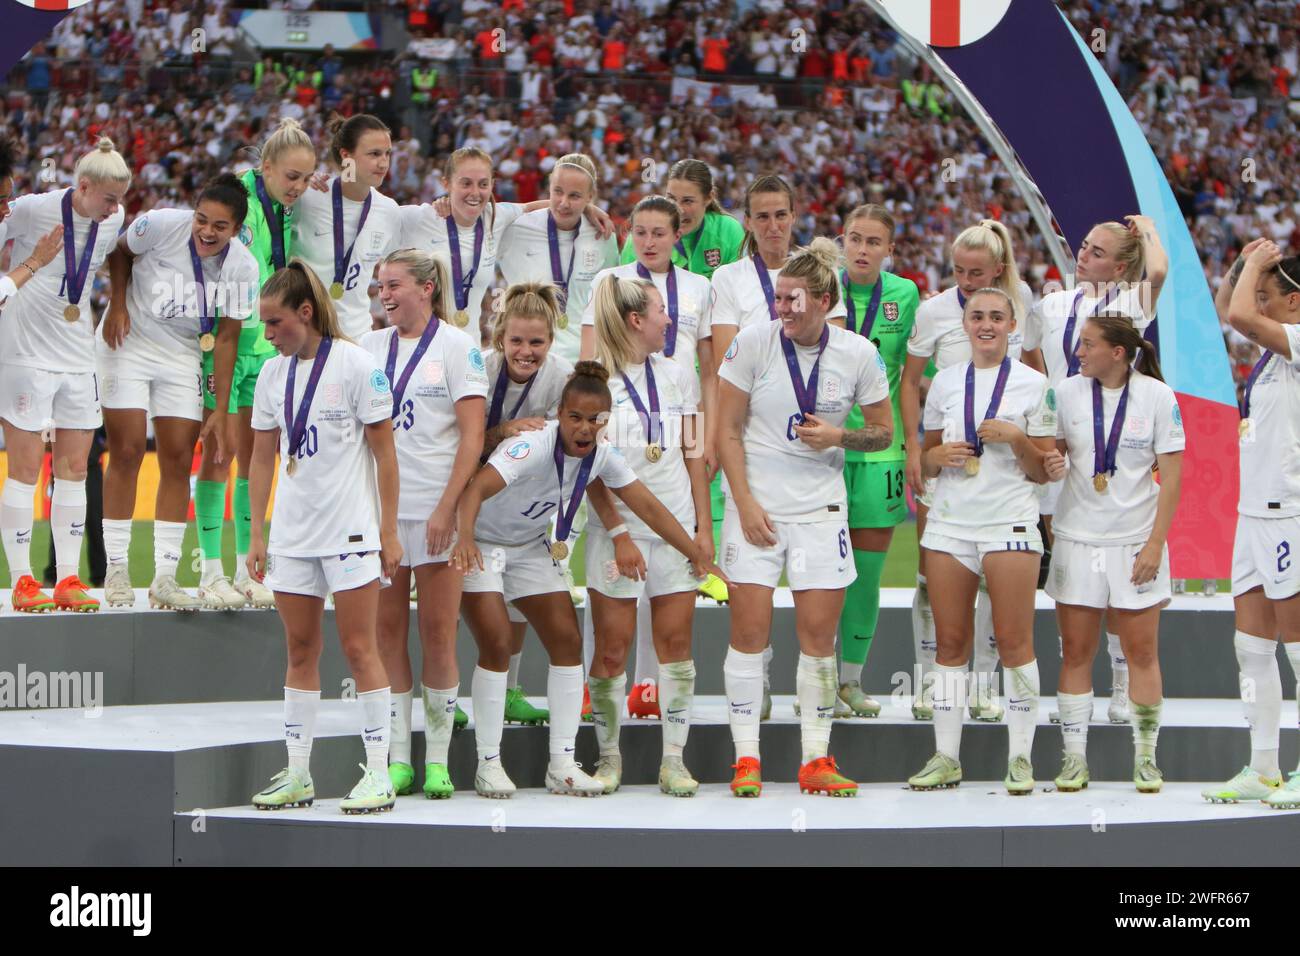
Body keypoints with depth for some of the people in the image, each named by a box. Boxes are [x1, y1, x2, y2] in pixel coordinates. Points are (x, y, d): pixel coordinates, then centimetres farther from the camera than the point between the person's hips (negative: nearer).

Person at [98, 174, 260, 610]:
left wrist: (220, 411, -7)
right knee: (127, 452, -7)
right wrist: (118, 306, -10)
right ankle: (116, 569, 1)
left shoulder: (243, 267, -13)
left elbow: (226, 336, -6)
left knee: (178, 462, -2)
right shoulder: (160, 226, -20)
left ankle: (165, 577, 3)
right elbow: (120, 252, 1)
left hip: (181, 357, 3)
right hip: (127, 344, -3)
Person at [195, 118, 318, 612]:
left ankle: (245, 570, 13)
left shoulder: (288, 214, 7)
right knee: (218, 455, -2)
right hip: (222, 344, -6)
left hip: (266, 348, 6)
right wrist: (212, 342, -15)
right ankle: (211, 572, 4)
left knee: (254, 458, 8)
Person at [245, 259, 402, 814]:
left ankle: (377, 772, 0)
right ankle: (297, 774, 12)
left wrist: (389, 531, -7)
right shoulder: (272, 374, 8)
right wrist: (256, 534, 10)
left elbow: (383, 451, -6)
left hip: (351, 530, -5)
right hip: (291, 535, 5)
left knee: (358, 647, -5)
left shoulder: (356, 364, -8)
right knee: (300, 649, 8)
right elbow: (263, 458, 14)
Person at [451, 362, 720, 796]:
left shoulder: (602, 455, -12)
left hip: (531, 548, 7)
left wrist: (698, 557, -9)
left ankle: (561, 765, 4)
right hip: (480, 545, -7)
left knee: (568, 642, 0)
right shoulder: (534, 445, -32)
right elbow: (477, 489, -45)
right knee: (495, 644, -18)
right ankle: (488, 764, -7)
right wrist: (465, 536, -63)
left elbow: (649, 507, -6)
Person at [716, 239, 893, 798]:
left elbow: (884, 432, 8)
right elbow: (727, 430, -2)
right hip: (756, 504, -1)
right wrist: (744, 502, -8)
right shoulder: (753, 342, -6)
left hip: (821, 509, 1)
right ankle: (746, 758, 3)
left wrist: (839, 436, -12)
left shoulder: (858, 354, -3)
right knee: (749, 629, -5)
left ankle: (815, 761, 8)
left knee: (819, 633, 0)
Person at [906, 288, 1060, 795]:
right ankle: (946, 757, 7)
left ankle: (1020, 758, -1)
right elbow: (926, 460, 18)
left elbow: (1043, 472, 3)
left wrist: (1016, 439, -14)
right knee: (950, 642, 2)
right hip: (949, 521, 3)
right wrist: (936, 456, -4)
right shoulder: (945, 381, 13)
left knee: (1014, 642, -6)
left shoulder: (1034, 384, 3)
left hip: (1010, 524, -3)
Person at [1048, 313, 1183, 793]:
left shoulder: (1157, 396, -5)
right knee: (1075, 651, 2)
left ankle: (1145, 758, 12)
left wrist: (1155, 543, -8)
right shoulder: (1067, 393, 1)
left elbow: (1171, 476, -3)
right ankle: (1074, 757, 7)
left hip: (1136, 542, -2)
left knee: (1141, 652, 2)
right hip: (1077, 538, 2)